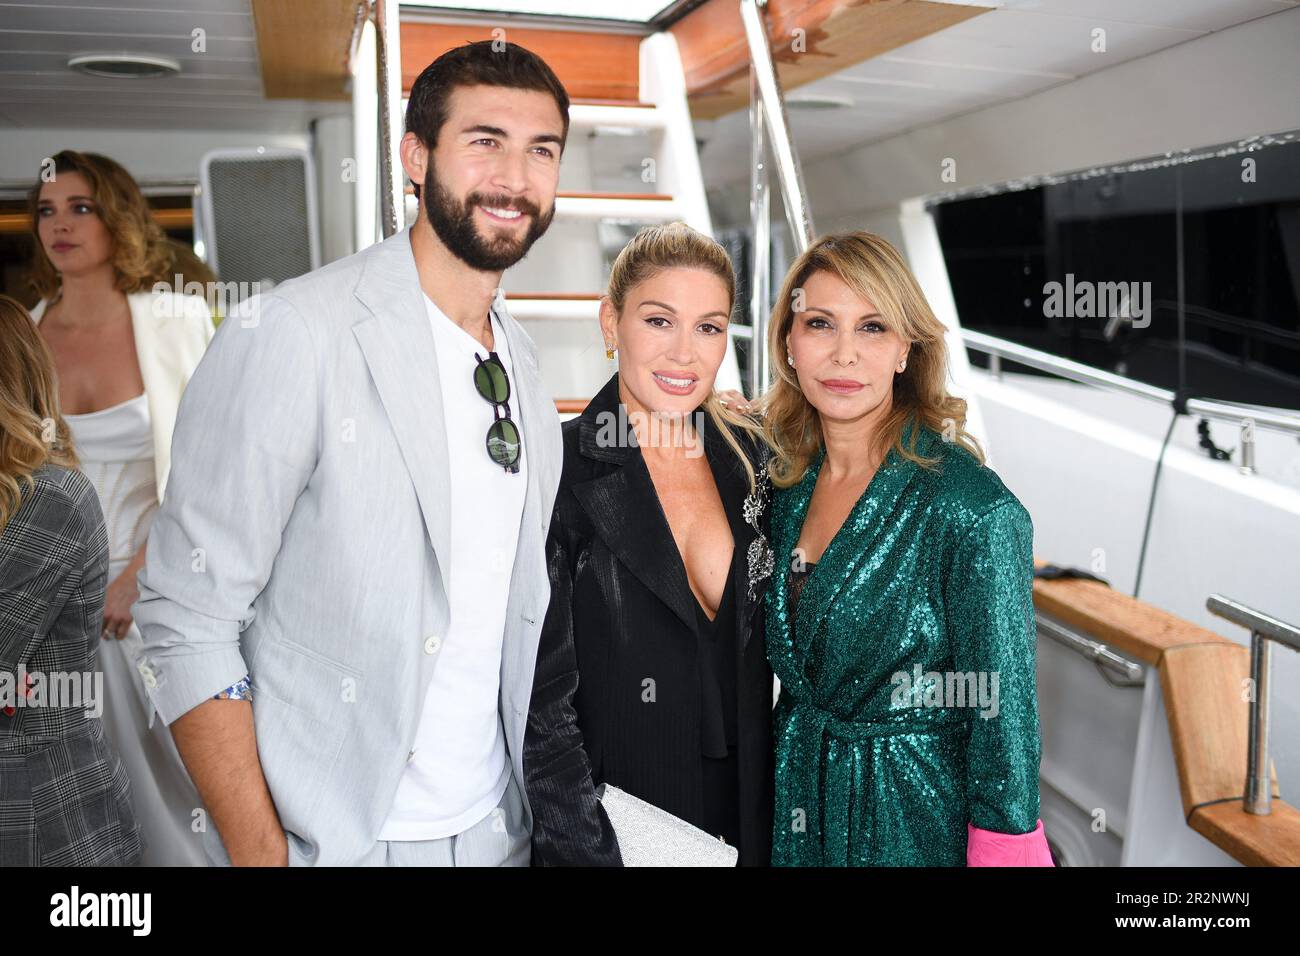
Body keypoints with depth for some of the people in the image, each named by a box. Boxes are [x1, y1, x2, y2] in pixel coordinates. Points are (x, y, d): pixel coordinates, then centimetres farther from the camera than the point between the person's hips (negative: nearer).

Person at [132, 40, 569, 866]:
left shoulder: (523, 365, 3)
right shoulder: (289, 334, -17)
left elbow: (517, 609, 8)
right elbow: (190, 622, -17)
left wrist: (546, 797, 4)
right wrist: (260, 852, -18)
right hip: (332, 837, -5)